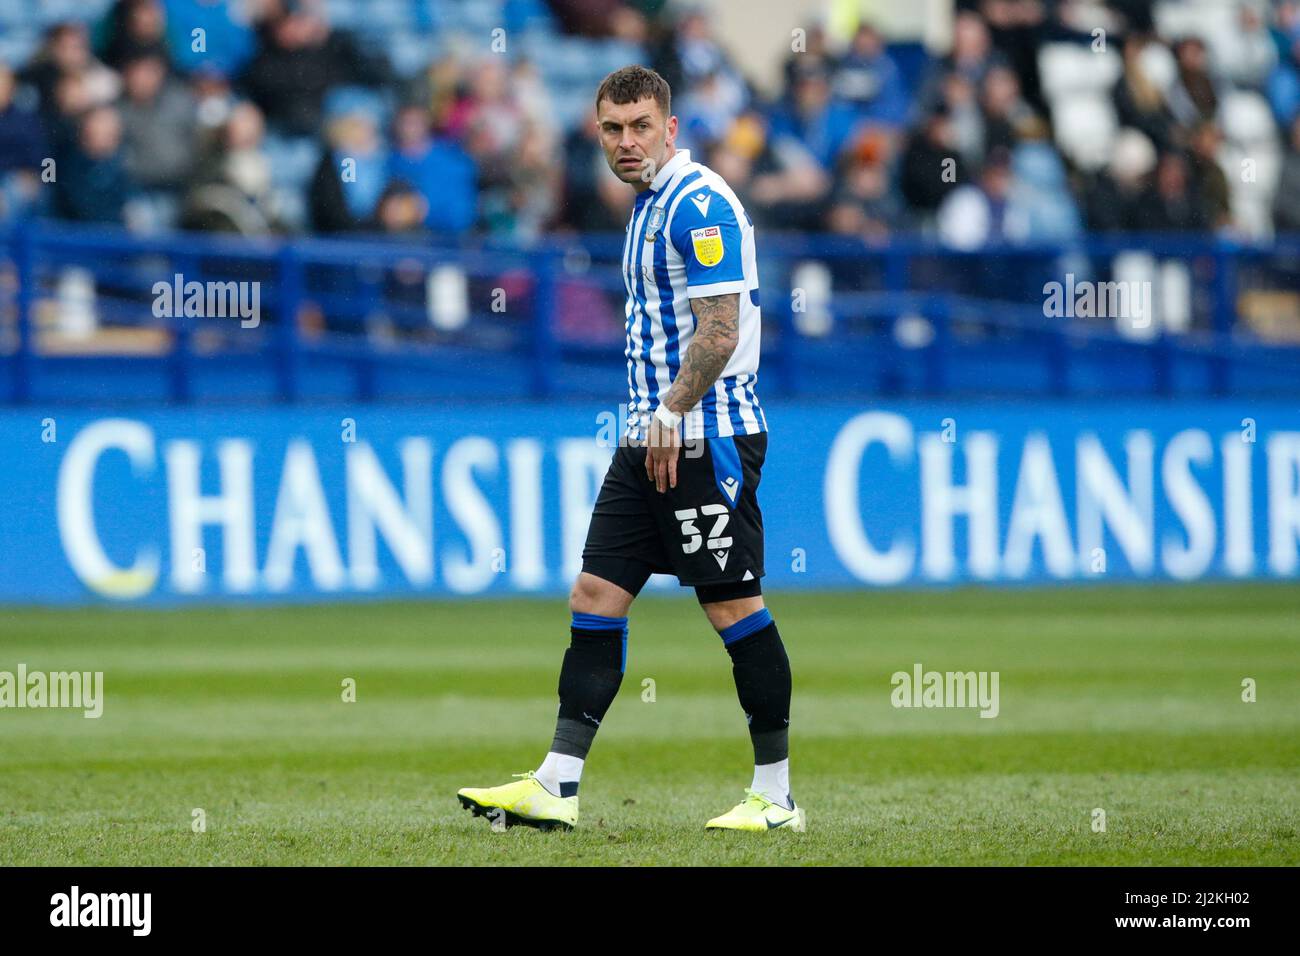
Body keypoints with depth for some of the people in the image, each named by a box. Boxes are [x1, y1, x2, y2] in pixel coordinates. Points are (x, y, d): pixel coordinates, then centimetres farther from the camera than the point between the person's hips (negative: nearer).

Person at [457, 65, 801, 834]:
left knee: (735, 605, -5)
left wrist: (671, 413, -23)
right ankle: (555, 786, 3)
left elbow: (719, 334, -20)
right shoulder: (651, 205, 17)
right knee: (597, 597, 4)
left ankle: (776, 796, 2)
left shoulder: (701, 204, -13)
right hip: (654, 440, 10)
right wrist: (652, 421, 19)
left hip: (707, 439, -10)